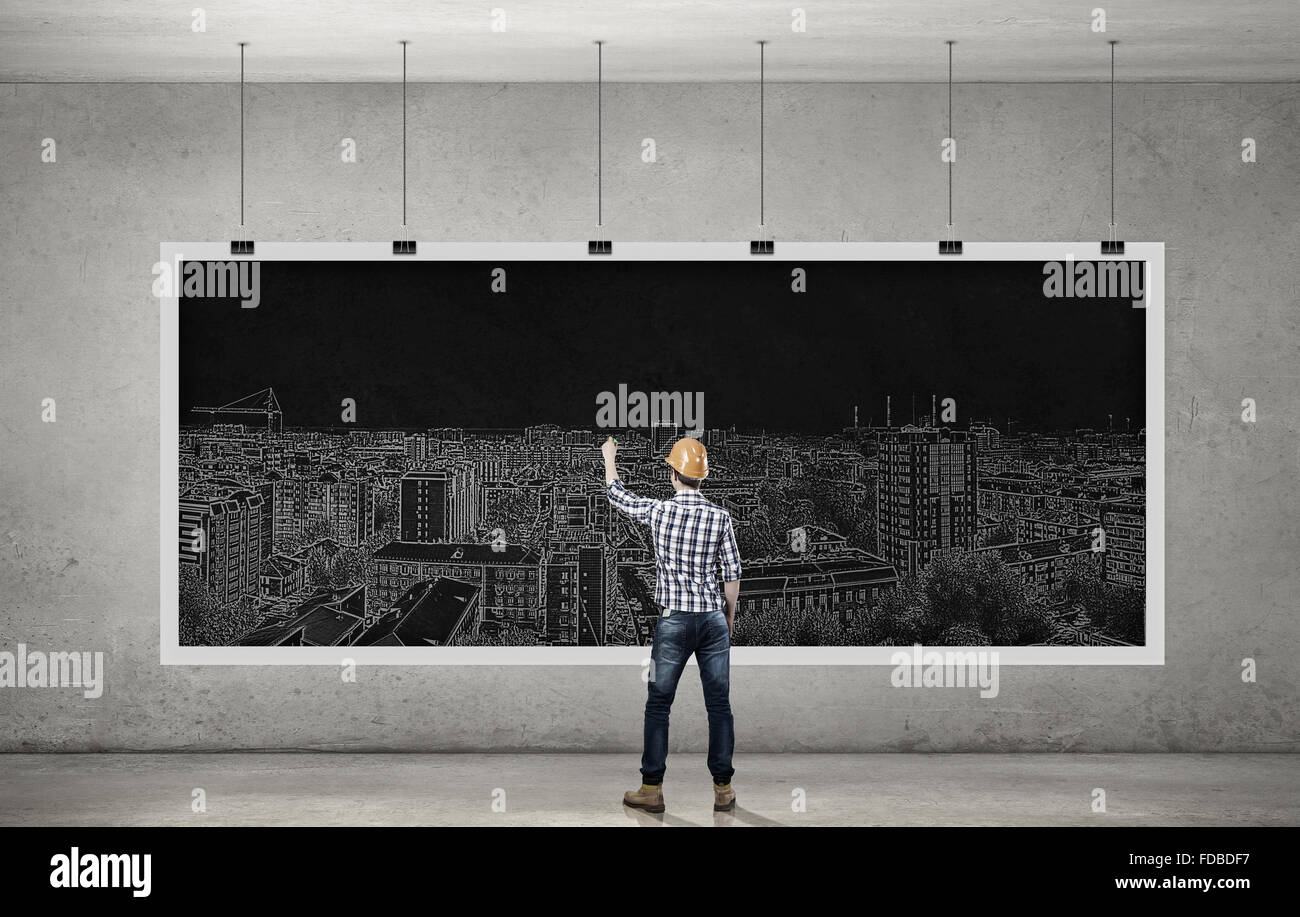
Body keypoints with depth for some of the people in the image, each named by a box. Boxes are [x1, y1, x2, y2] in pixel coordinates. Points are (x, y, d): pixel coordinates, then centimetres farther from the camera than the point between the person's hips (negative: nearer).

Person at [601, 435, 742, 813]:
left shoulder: (658, 511, -6)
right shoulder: (720, 517, -3)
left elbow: (617, 494, 13)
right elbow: (732, 573, 1)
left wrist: (609, 457, 31)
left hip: (674, 620, -2)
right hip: (713, 618, 2)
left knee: (658, 705, 6)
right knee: (719, 704, 5)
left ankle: (652, 788, 7)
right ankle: (723, 789, 8)